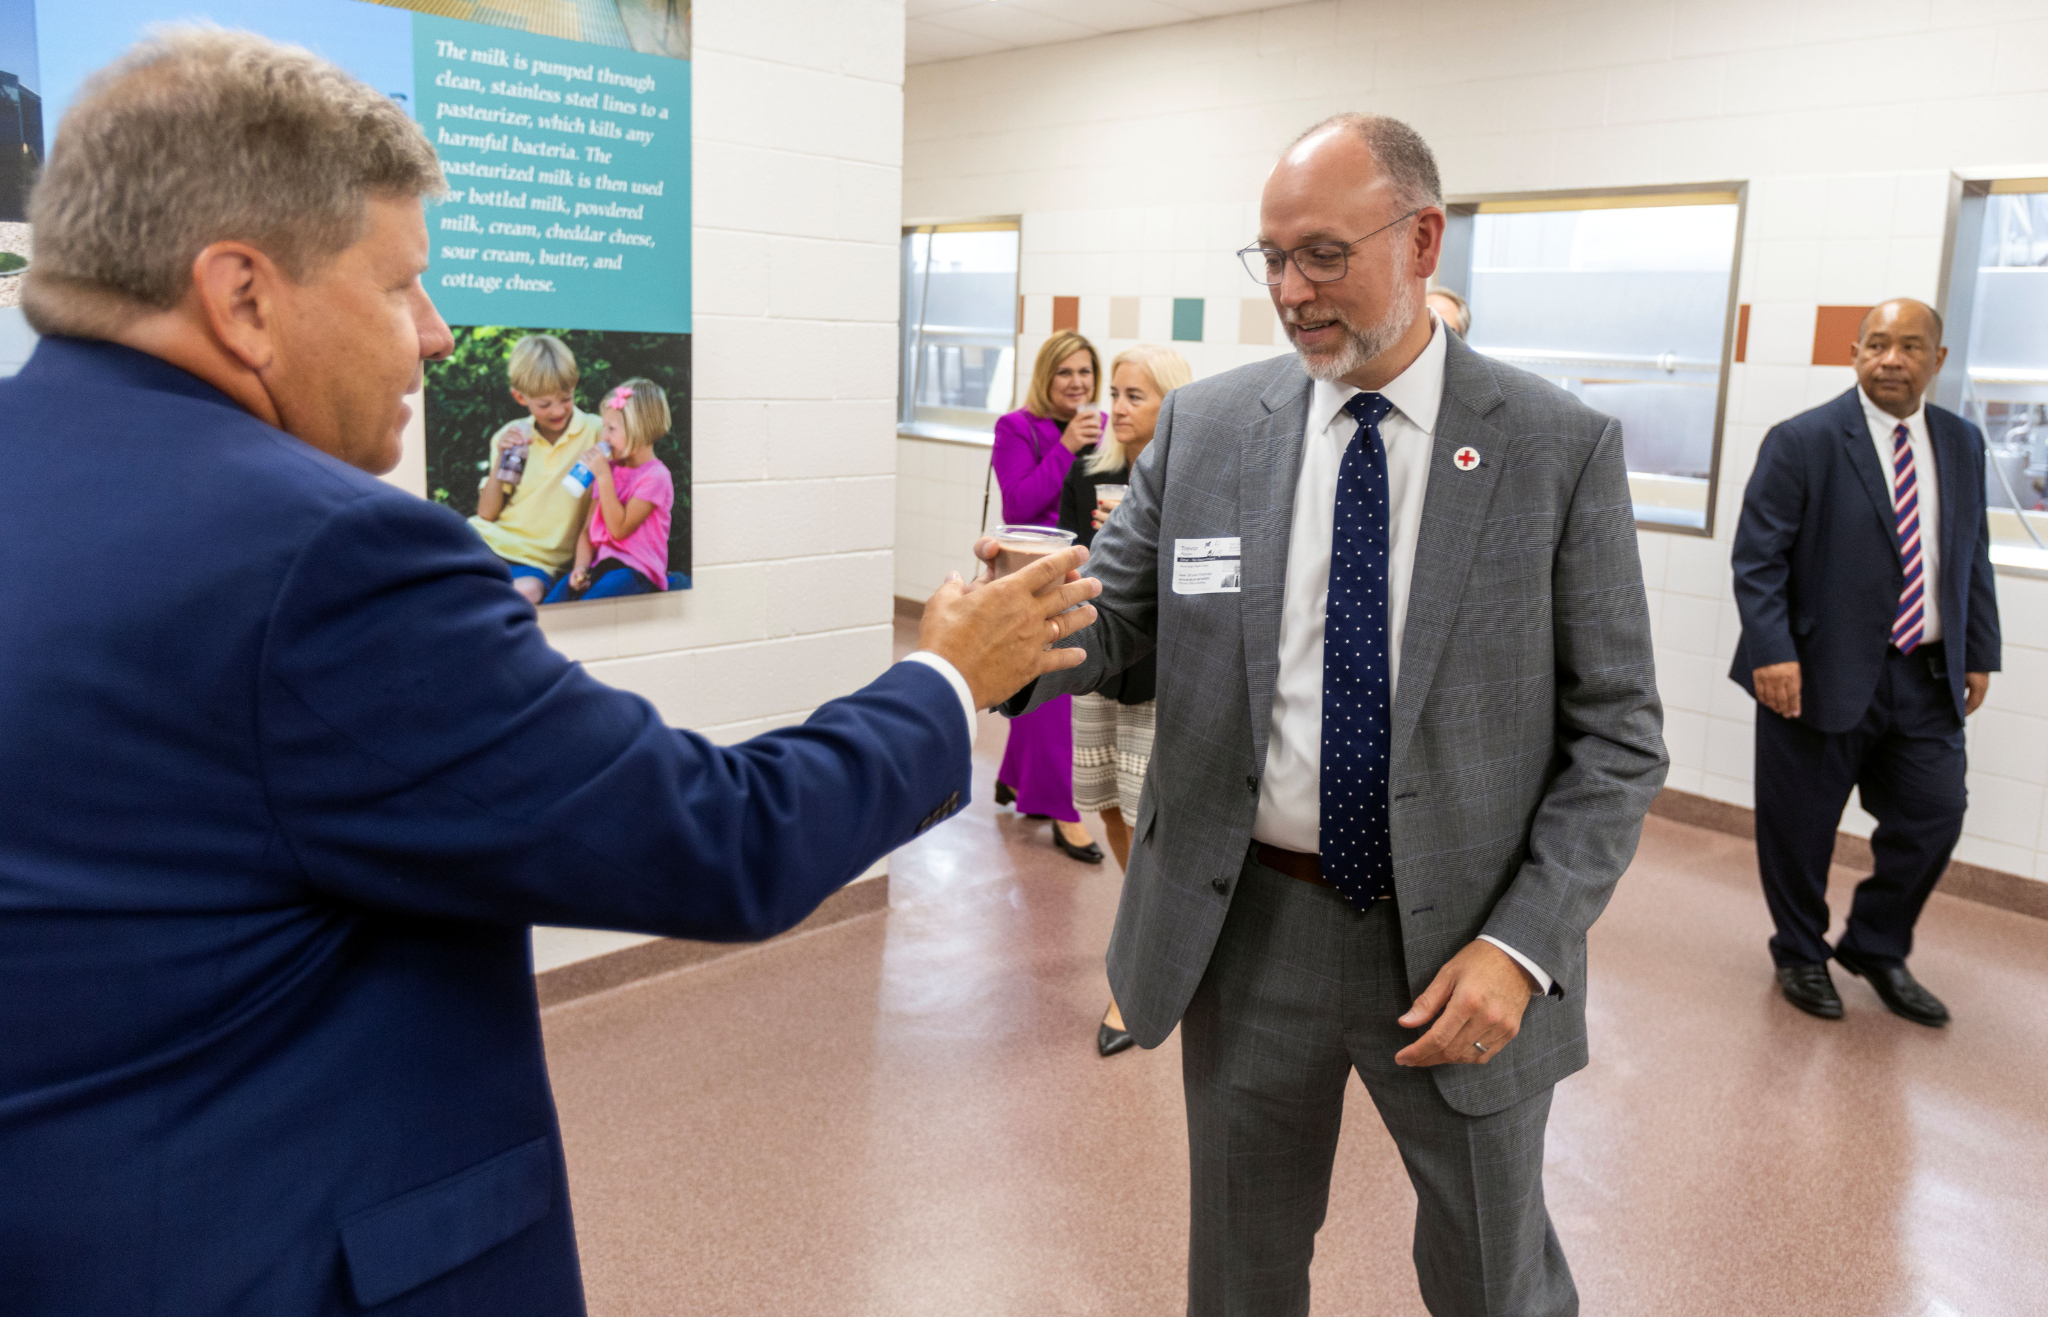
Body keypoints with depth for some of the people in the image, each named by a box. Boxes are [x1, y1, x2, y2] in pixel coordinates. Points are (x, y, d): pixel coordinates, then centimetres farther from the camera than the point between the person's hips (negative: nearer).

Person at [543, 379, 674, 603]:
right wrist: (581, 566, -2)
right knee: (555, 597, -21)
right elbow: (589, 529, 16)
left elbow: (619, 529, -12)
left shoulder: (655, 476, -6)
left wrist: (603, 476, -12)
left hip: (635, 569, -7)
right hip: (600, 564, 7)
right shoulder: (610, 470, 17)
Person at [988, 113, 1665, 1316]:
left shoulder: (1561, 448, -8)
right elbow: (1111, 620, -1)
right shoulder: (1205, 426, -2)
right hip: (1247, 931, 2)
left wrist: (1521, 945, -15)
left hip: (1462, 945, -1)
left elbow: (1618, 729, -6)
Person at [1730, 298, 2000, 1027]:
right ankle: (1801, 955, 28)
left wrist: (1979, 653, 10)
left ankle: (1877, 948, 29)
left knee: (1933, 817, 7)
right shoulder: (1802, 442, -8)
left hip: (1926, 679, 5)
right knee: (1800, 826, 6)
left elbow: (1973, 556, 15)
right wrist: (1771, 651, -20)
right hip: (1823, 673, -5)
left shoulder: (1962, 443, 10)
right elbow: (1758, 556, -11)